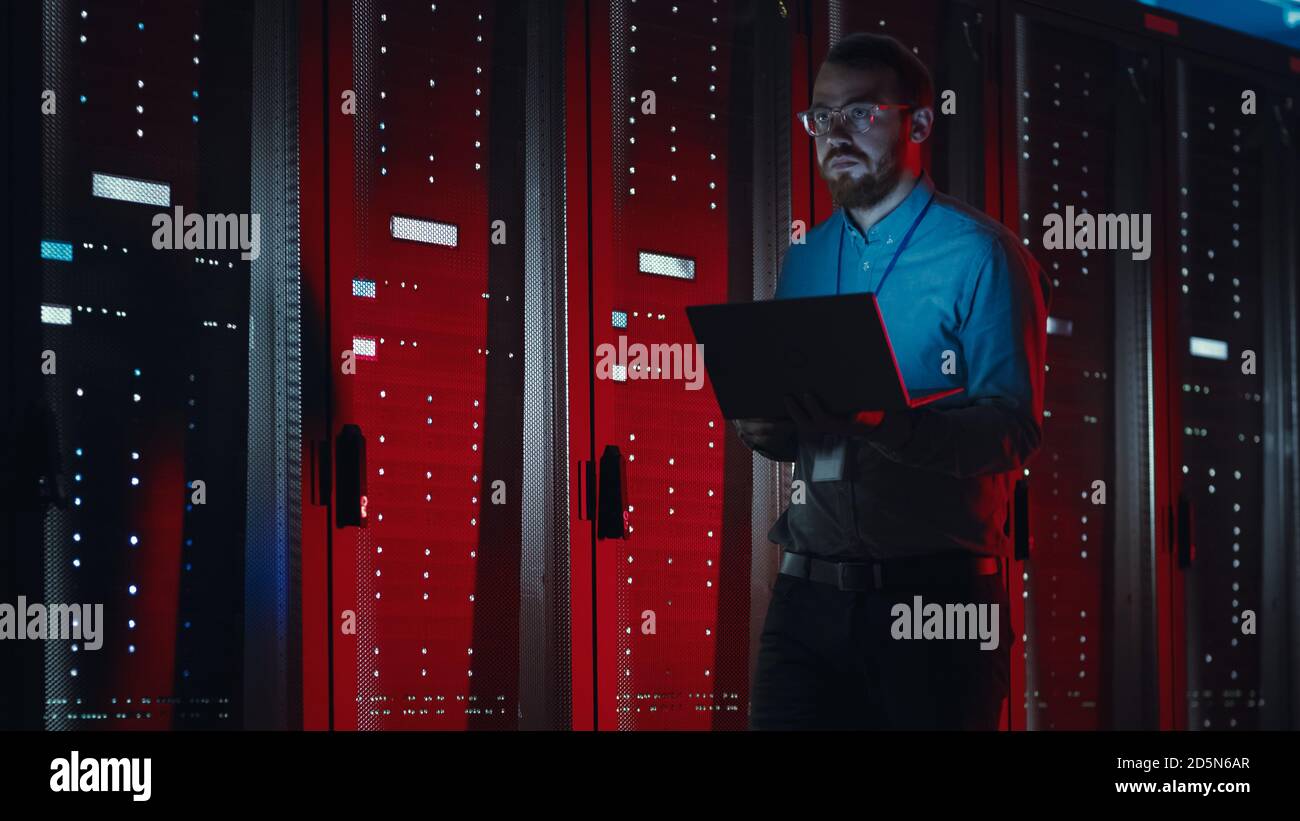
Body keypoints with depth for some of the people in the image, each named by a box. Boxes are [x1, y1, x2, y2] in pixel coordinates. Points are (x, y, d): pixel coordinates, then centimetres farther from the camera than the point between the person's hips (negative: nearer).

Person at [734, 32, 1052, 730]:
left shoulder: (979, 255, -5)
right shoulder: (805, 259, 14)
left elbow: (1014, 428, -14)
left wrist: (880, 419, -28)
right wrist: (762, 427, -4)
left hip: (936, 593, -5)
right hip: (809, 590, 5)